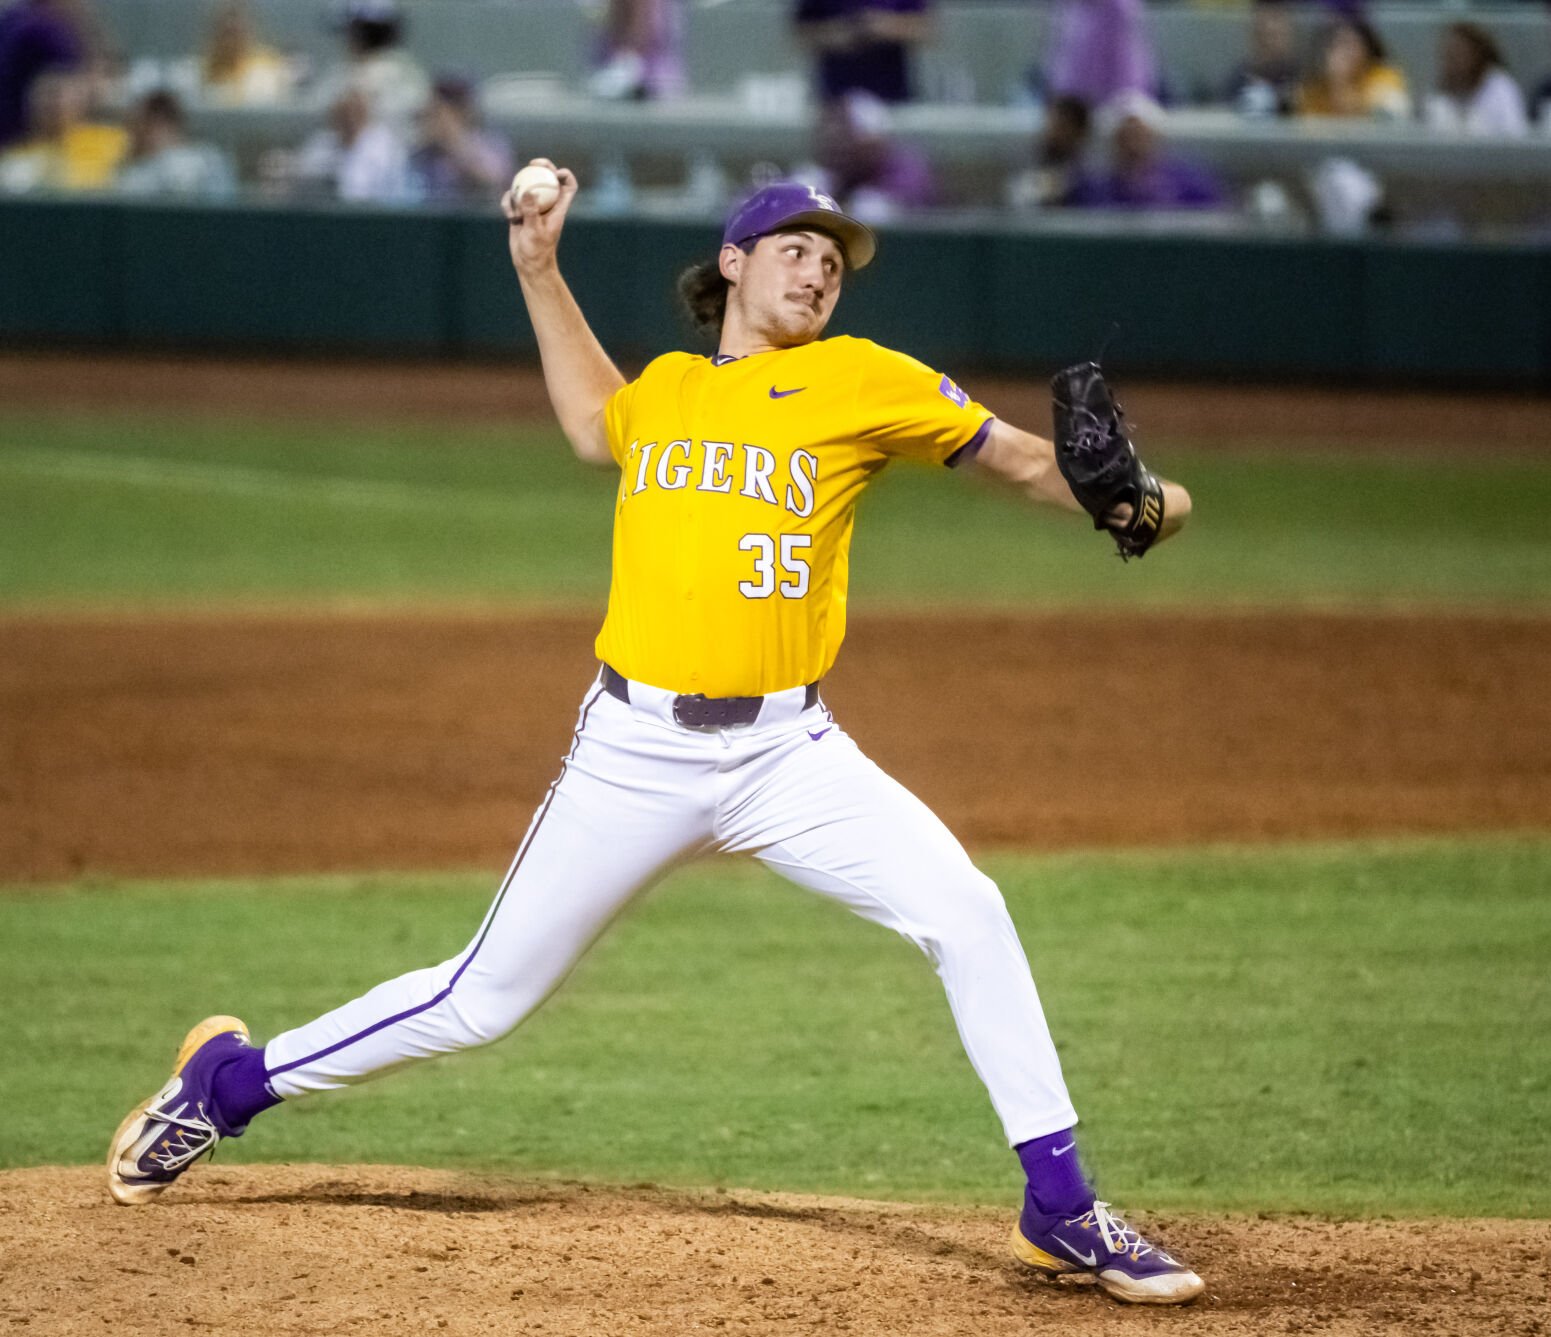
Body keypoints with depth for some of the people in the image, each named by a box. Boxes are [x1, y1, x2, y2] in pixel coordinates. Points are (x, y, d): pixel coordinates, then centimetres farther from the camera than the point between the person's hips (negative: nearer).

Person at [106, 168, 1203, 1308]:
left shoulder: (859, 381, 2)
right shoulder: (667, 390, 11)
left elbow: (1020, 455, -3)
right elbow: (594, 425, 34)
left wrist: (1125, 499, -21)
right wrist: (541, 271, 30)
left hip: (787, 754, -1)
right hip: (635, 753, 1)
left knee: (966, 914, -21)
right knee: (483, 1001, 6)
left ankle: (1060, 1208, -12)